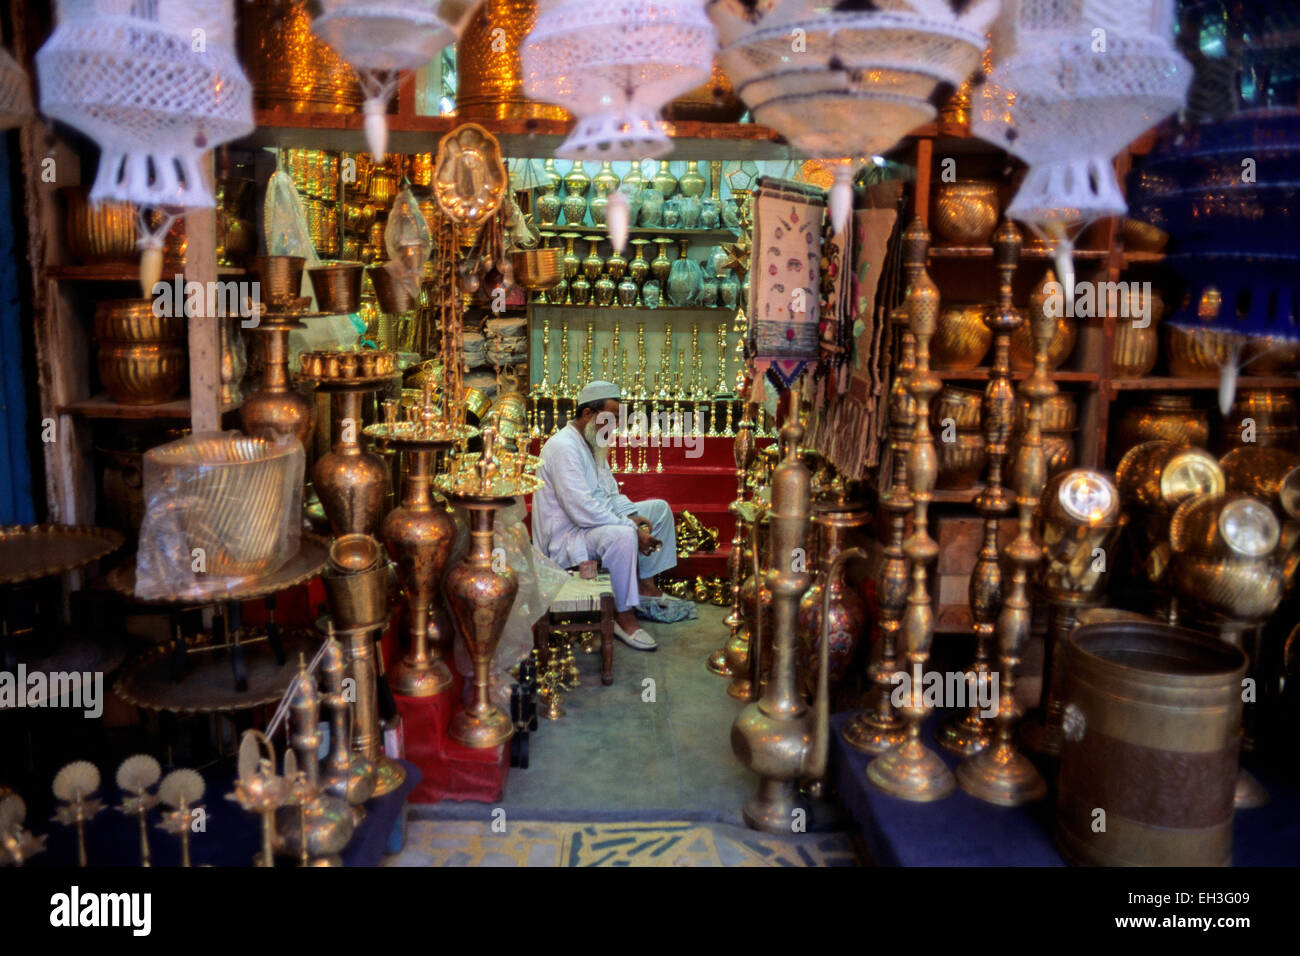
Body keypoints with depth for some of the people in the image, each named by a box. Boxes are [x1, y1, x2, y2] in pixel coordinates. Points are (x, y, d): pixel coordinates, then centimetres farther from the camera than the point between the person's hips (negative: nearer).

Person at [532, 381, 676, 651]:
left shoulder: (593, 444, 11)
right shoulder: (563, 446, -22)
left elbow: (611, 493, 17)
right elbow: (583, 511, -30)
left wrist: (633, 517, -4)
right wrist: (633, 530, -26)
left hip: (594, 522, 11)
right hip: (564, 538, -11)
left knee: (659, 508, 12)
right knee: (621, 535, -38)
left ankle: (644, 585, 10)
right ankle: (624, 616, -24)